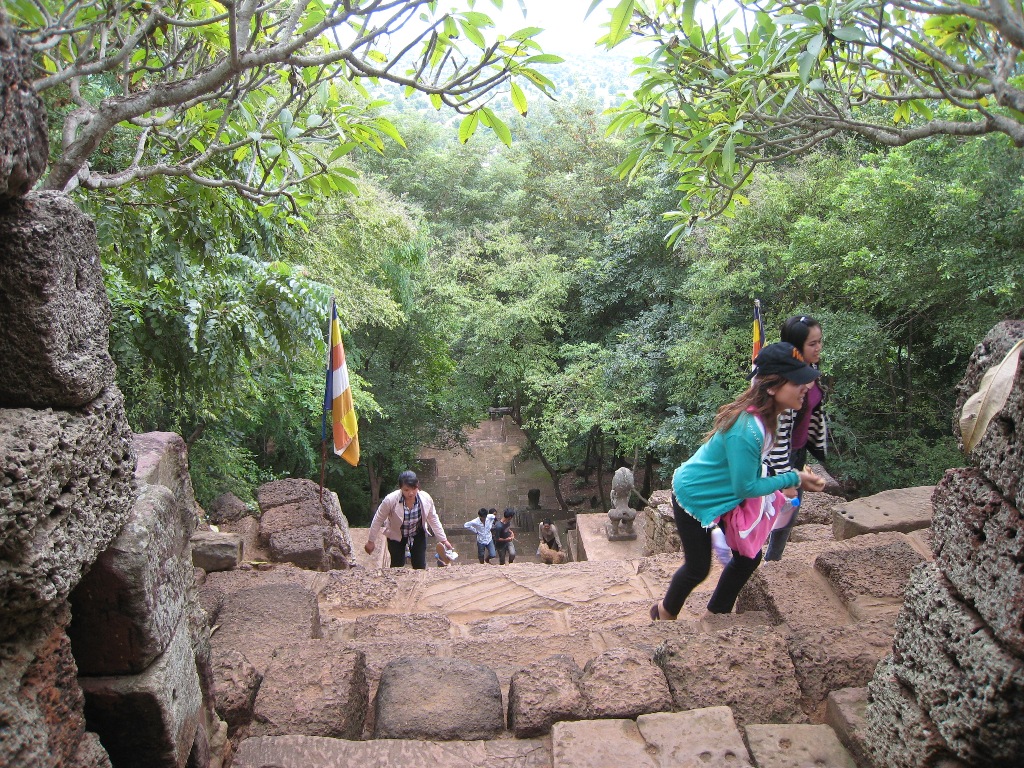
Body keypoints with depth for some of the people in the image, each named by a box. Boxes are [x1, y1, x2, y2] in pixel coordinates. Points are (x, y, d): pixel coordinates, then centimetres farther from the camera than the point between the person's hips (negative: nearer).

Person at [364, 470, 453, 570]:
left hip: (418, 535, 2)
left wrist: (443, 540, -5)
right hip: (396, 536, -2)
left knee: (420, 567, 5)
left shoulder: (426, 498, -24)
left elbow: (433, 519, -8)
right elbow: (378, 520, -15)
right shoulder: (390, 500, -31)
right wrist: (371, 541, -7)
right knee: (397, 566, 4)